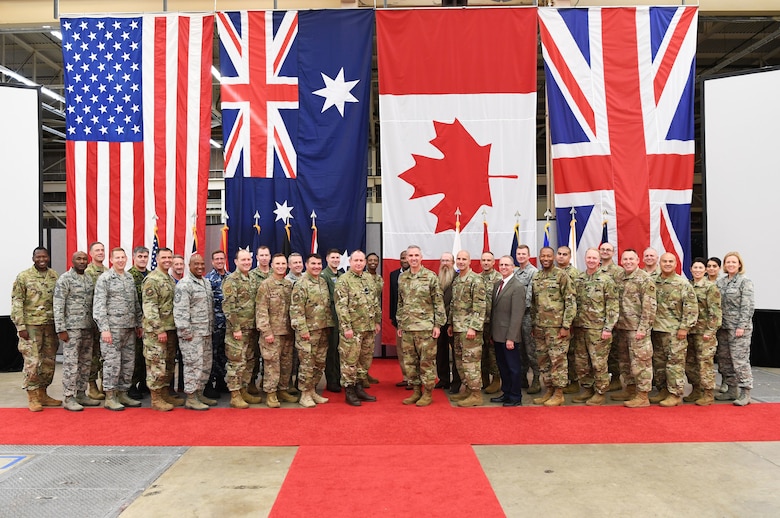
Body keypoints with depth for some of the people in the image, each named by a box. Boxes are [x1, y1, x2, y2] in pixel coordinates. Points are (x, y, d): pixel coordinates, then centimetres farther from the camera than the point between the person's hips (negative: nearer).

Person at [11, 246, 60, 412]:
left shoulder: (55, 277, 8)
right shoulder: (23, 277, -4)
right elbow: (16, 302, -6)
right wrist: (20, 326, -12)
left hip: (51, 325, 4)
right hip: (31, 325, -4)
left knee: (48, 361, 9)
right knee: (32, 362, -4)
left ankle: (42, 394, 22)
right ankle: (32, 398, 7)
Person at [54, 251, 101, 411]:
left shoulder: (89, 279, 13)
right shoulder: (64, 279, -8)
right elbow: (58, 306, -12)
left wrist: (94, 325, 13)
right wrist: (61, 329, -16)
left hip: (87, 327, 7)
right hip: (72, 327, -7)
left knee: (86, 362, 11)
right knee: (71, 363, -3)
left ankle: (81, 394, 20)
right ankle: (69, 398, 4)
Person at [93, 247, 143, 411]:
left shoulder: (130, 278, 14)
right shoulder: (104, 279, -5)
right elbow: (99, 306, -10)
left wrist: (139, 324, 15)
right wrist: (104, 328, -16)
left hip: (129, 329, 6)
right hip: (113, 328, -6)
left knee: (128, 362, 9)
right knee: (112, 362, -4)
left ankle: (122, 394, 20)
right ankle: (109, 397, 6)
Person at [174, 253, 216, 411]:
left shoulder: (207, 283, 15)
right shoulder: (184, 284, -12)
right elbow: (180, 311, -18)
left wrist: (211, 328, 18)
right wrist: (186, 332, -19)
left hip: (206, 333, 9)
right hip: (192, 334, -9)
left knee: (206, 365, 14)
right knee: (194, 364, -5)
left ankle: (199, 394, 25)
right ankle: (190, 398, 4)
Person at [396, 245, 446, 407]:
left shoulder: (431, 276, -5)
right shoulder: (402, 278, 10)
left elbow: (439, 302, -5)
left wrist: (438, 324, -9)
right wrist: (399, 324, 14)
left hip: (425, 326, -5)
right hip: (407, 327, 5)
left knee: (427, 361, 0)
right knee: (410, 361, 10)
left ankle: (428, 394, 10)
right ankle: (416, 391, 21)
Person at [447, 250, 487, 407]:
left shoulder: (476, 280, -12)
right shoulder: (456, 280, 14)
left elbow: (480, 306, -17)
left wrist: (473, 327, -21)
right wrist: (450, 324, 18)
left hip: (469, 328, -9)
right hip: (457, 327, 9)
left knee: (470, 360, -6)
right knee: (460, 360, 14)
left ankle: (476, 395, 1)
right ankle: (468, 389, 25)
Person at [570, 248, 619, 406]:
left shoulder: (606, 280, -6)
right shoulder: (578, 280, 10)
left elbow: (613, 306, -9)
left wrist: (608, 328, -14)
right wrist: (573, 325, 11)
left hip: (598, 329, -6)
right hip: (580, 328, 6)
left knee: (599, 363, 0)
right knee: (581, 362, 11)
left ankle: (600, 392, 12)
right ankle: (587, 389, 25)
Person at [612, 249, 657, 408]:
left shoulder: (645, 279, -10)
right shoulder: (619, 279, 12)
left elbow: (649, 307, -15)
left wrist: (643, 328, -19)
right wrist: (616, 325, 13)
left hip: (637, 328, -8)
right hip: (622, 327, 8)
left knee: (640, 361, -4)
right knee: (625, 361, 16)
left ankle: (643, 396, 2)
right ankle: (630, 388, 29)